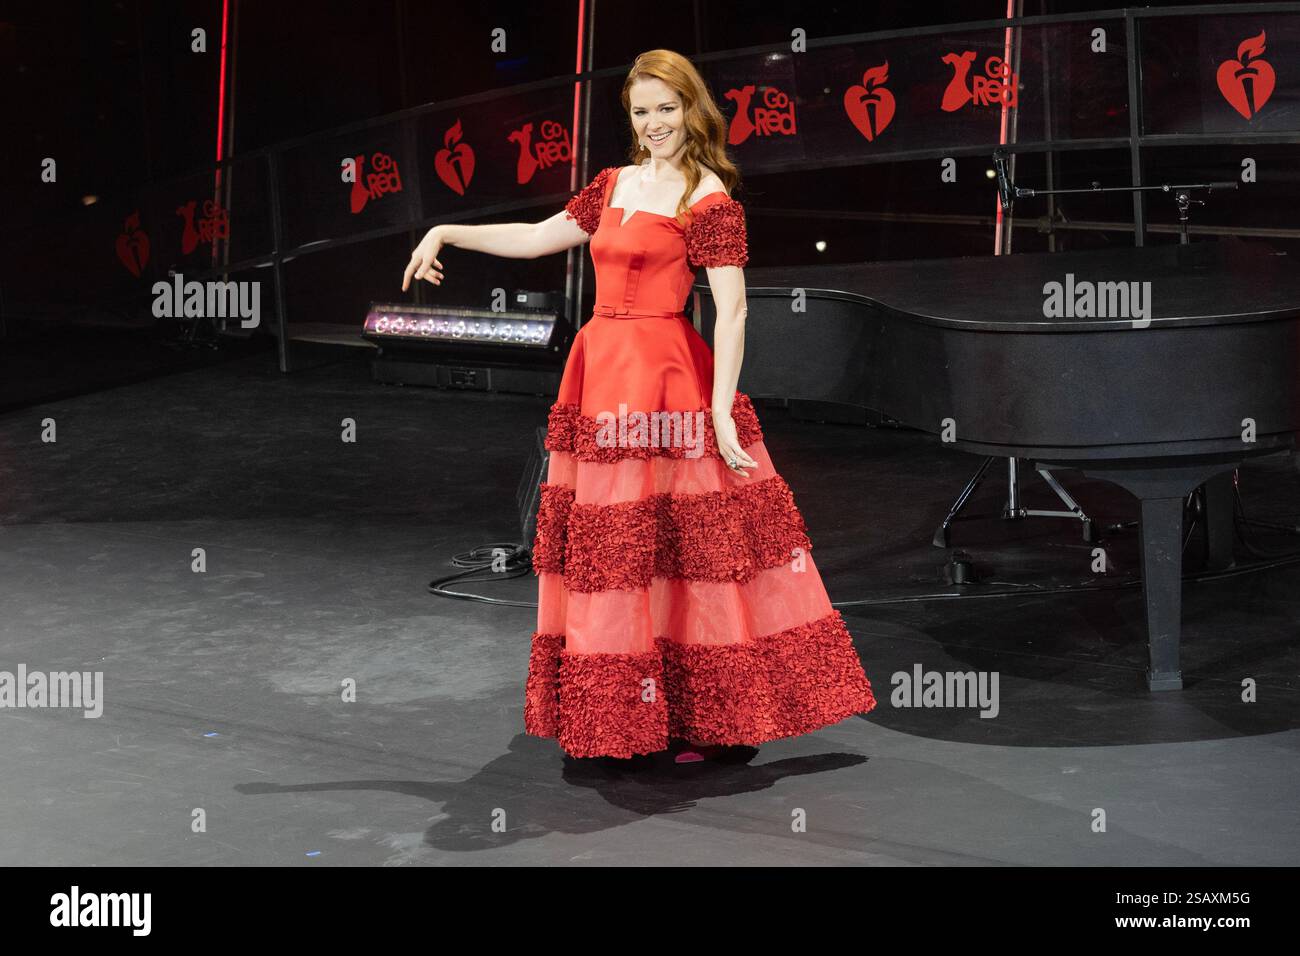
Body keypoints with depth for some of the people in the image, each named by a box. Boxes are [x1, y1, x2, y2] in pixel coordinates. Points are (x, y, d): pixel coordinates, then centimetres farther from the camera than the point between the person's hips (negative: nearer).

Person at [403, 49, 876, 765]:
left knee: (676, 540, -5)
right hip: (601, 375, 7)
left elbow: (731, 312, -12)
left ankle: (701, 714, 4)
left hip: (666, 383, -7)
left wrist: (721, 415, -16)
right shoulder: (615, 185, 14)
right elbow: (537, 237, 25)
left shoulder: (707, 197, -7)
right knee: (604, 543, 8)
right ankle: (617, 714, 16)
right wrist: (447, 234, 20)